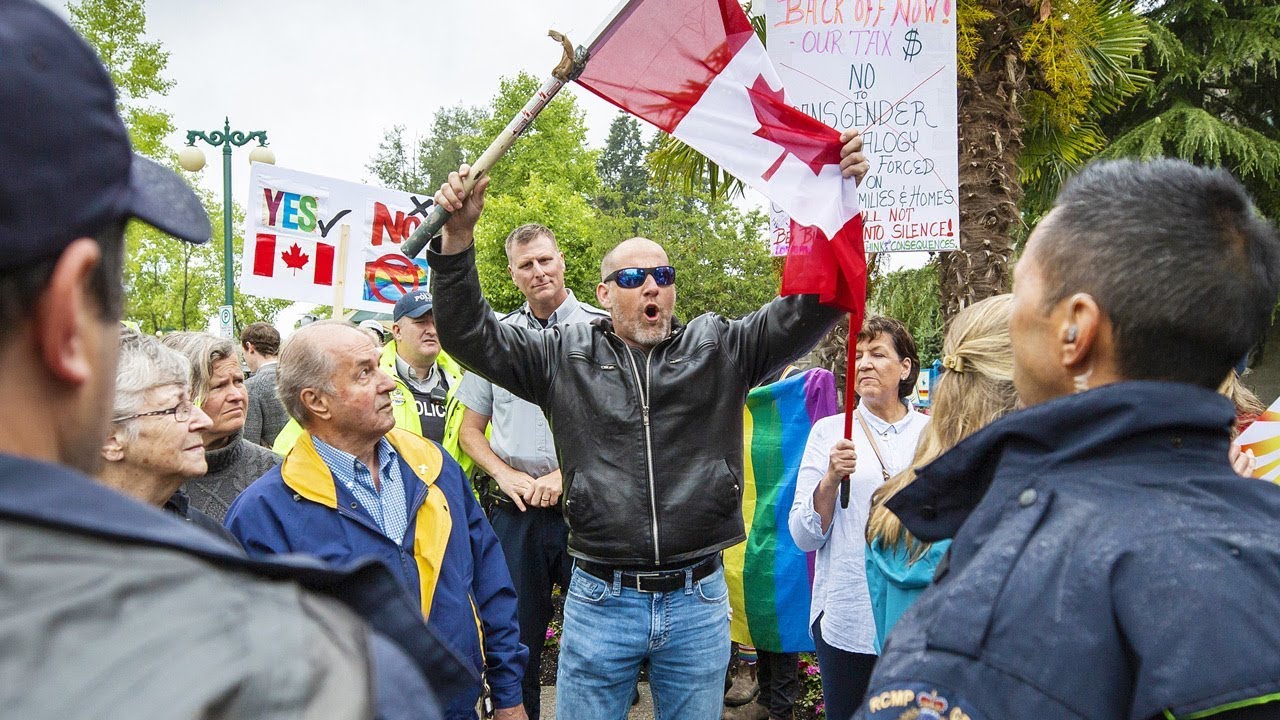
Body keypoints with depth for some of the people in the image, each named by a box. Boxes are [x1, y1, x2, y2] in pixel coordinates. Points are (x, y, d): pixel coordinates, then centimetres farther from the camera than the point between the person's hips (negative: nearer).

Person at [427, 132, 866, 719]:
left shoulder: (720, 348, 4)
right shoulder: (565, 356, 4)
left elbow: (808, 307, -5)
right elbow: (470, 335, -1)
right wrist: (457, 239, -16)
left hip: (698, 603, 1)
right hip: (600, 600, 0)